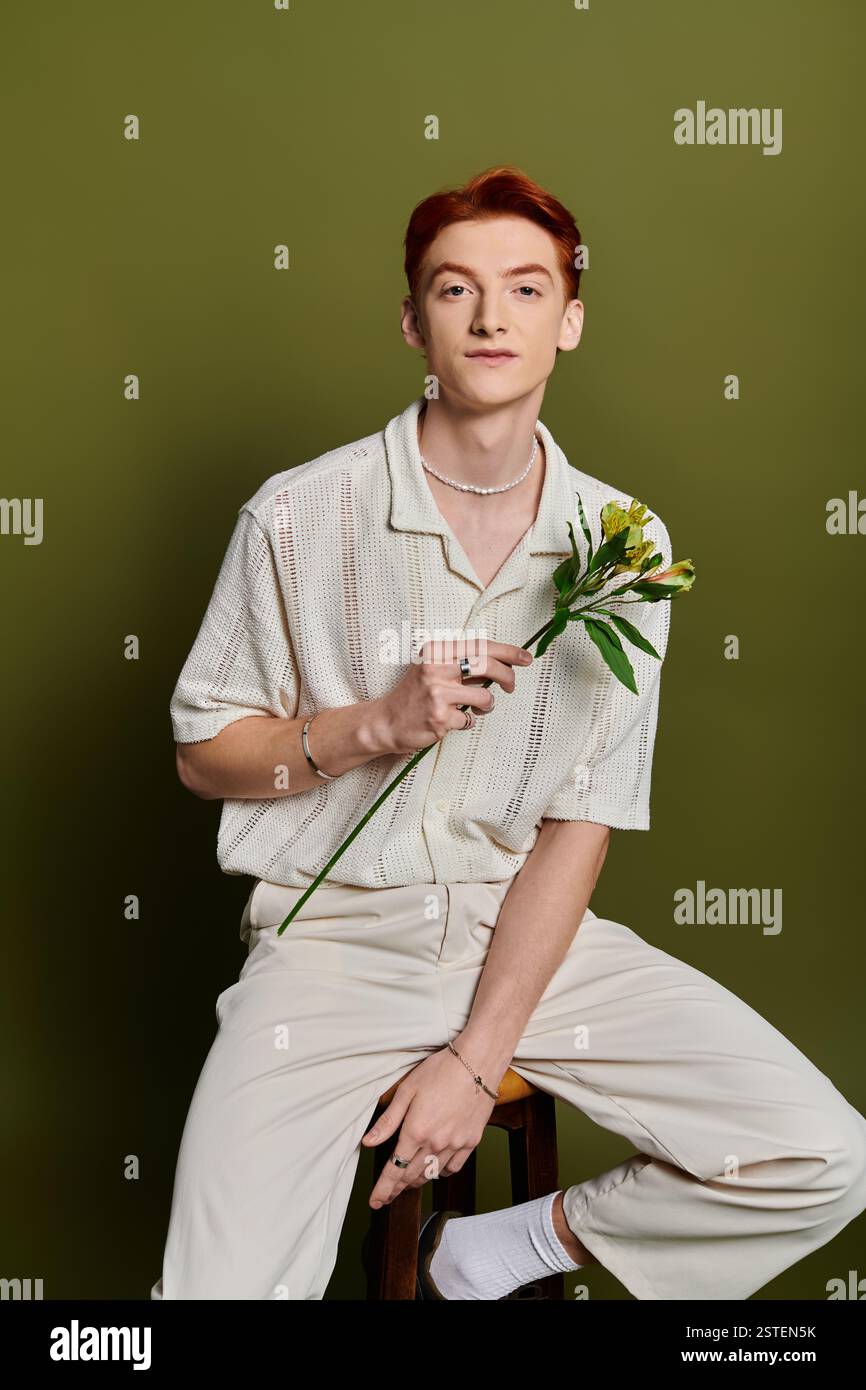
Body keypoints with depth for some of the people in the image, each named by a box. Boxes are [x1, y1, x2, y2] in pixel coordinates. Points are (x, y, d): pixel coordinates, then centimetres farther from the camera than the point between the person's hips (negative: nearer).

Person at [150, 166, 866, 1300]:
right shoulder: (300, 515, -6)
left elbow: (581, 824, -3)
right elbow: (204, 751, 3)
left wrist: (474, 1058, -12)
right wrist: (374, 724, -17)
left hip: (530, 931, 3)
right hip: (335, 934, -2)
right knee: (227, 1288, -22)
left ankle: (506, 1247, 8)